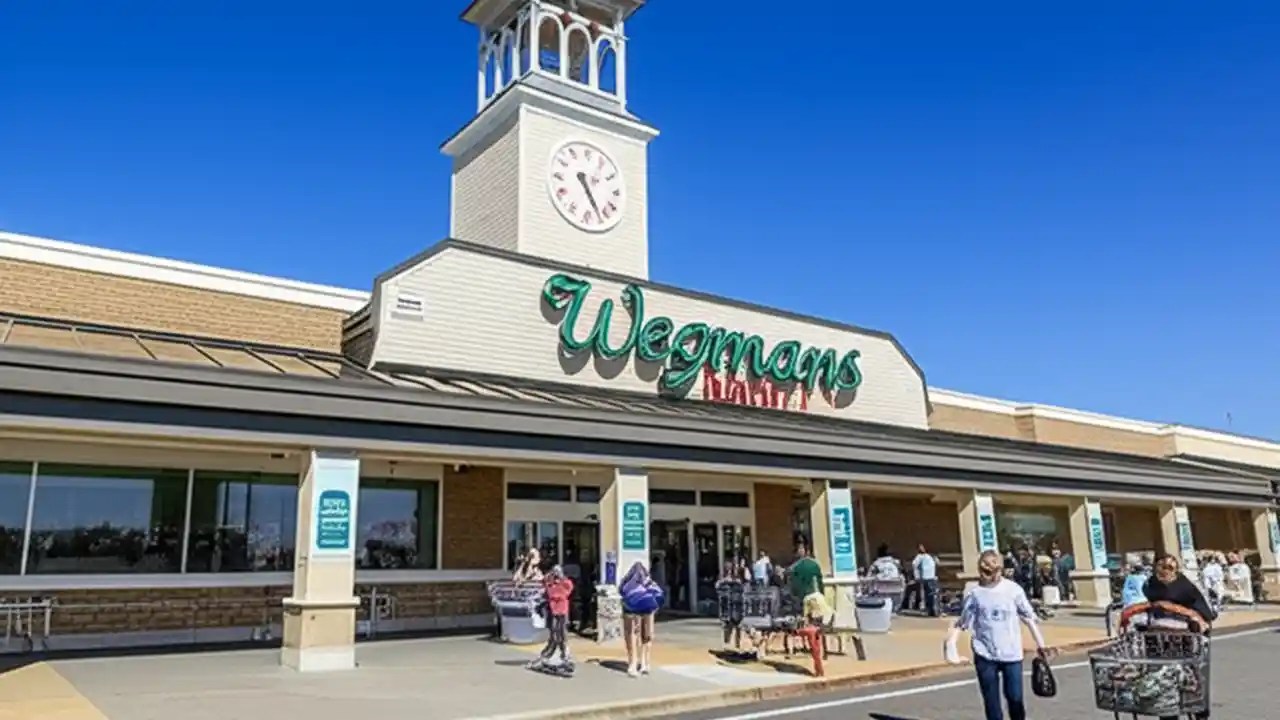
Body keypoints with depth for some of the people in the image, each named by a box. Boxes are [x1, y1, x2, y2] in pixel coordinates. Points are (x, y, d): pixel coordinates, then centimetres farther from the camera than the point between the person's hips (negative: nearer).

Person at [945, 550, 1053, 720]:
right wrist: (950, 643, -12)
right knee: (991, 701, 6)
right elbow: (962, 622, 0)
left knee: (1015, 697, 4)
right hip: (985, 655, 1)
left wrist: (1040, 643, 2)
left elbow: (1029, 617, 4)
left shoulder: (1013, 589, -3)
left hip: (1011, 653, 0)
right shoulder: (974, 593, -2)